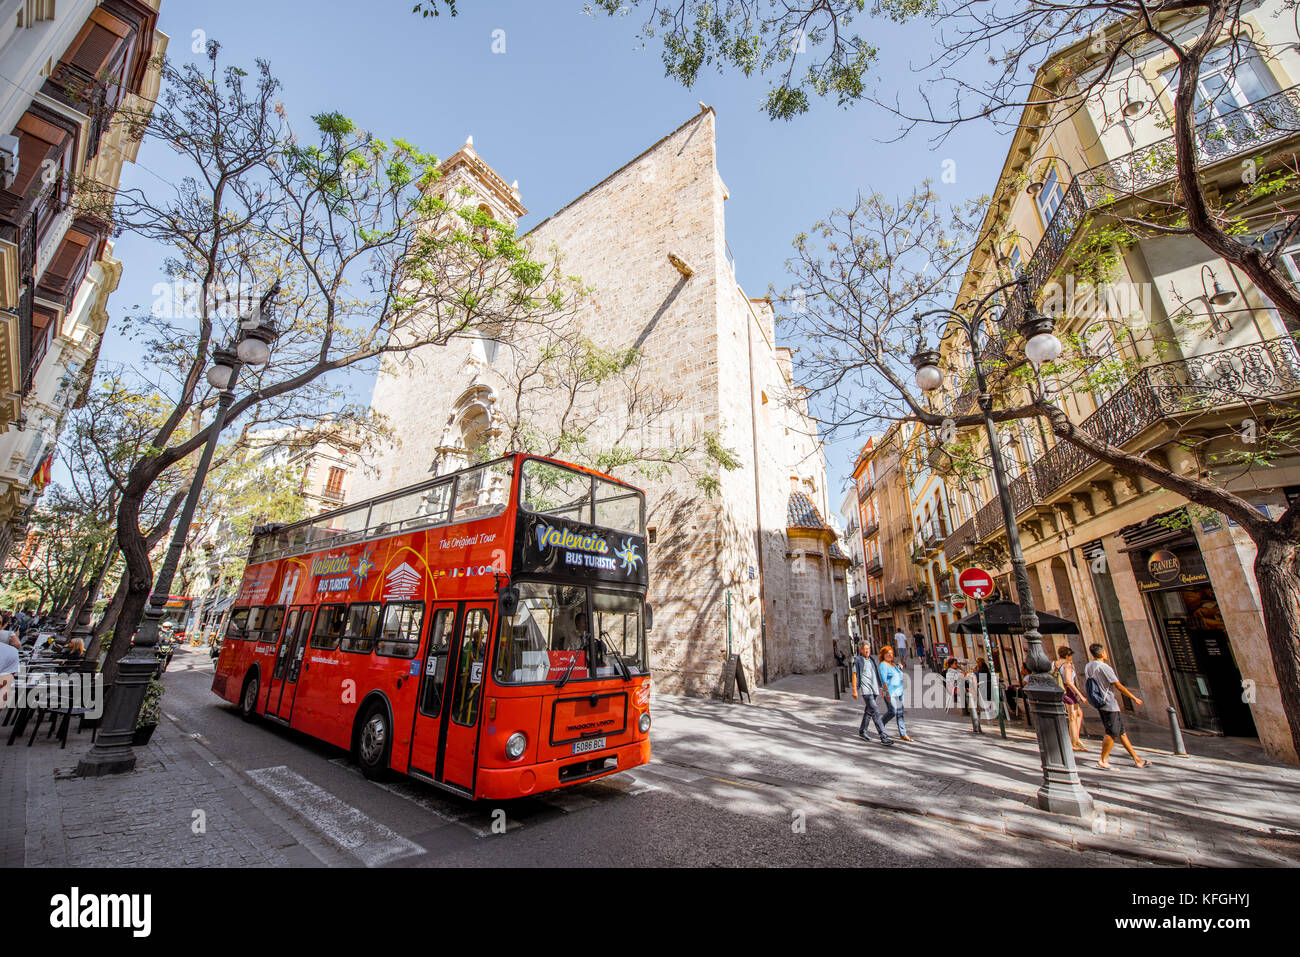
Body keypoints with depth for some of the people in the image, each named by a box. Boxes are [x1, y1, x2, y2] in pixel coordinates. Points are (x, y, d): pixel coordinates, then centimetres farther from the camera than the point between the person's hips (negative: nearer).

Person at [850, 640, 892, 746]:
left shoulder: (871, 660, 14)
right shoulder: (858, 660, -6)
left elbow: (876, 675, 20)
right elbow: (854, 675, -6)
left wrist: (881, 687, 15)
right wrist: (854, 690, -9)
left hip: (874, 689, 7)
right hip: (866, 690, -7)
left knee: (868, 711, 15)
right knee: (875, 712, -14)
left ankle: (862, 732, 29)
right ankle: (883, 737, -15)